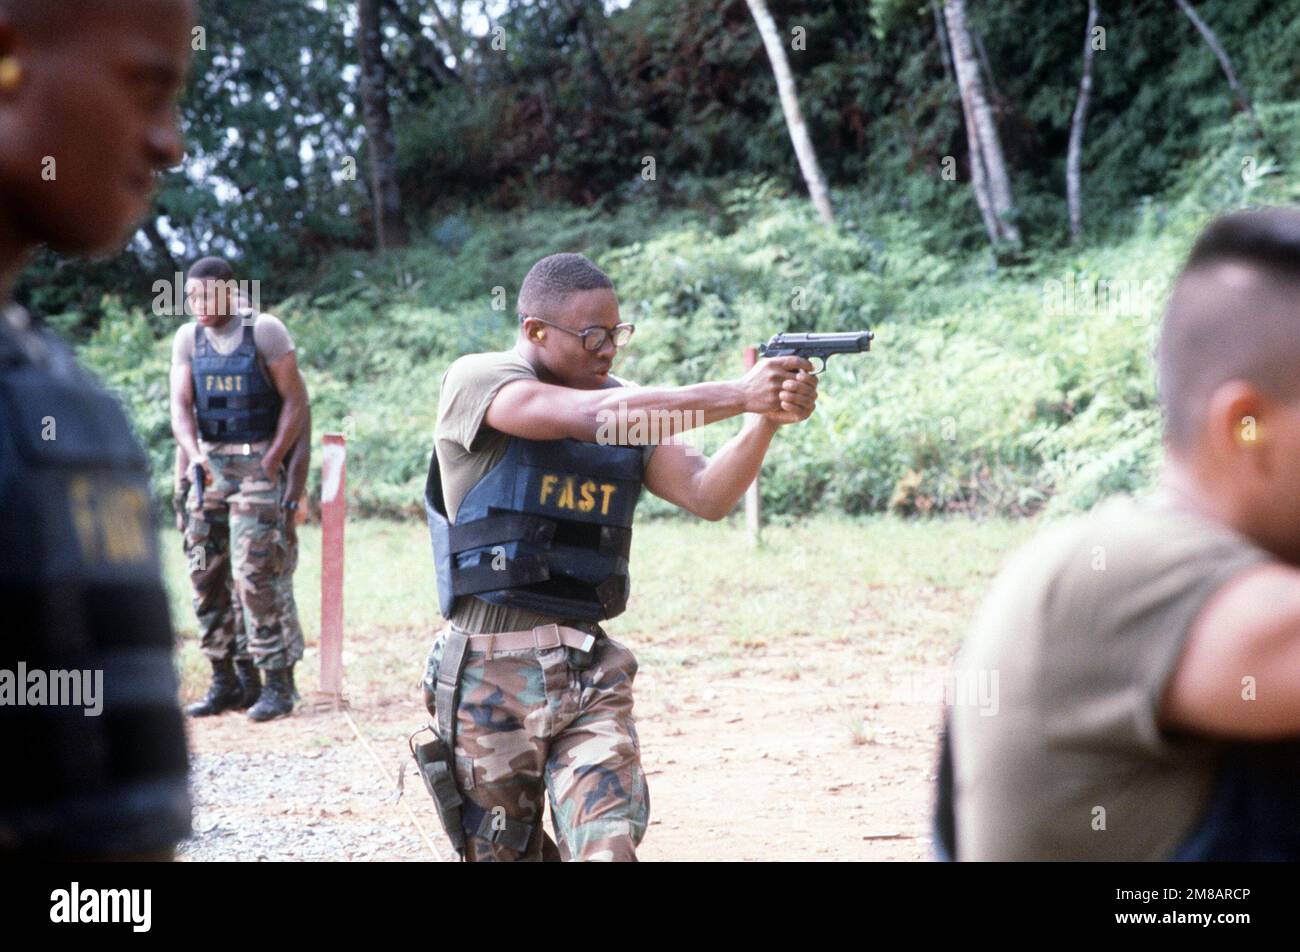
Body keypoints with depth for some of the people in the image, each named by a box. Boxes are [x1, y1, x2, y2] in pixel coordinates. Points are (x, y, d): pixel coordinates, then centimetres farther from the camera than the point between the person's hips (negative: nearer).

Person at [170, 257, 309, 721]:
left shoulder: (265, 331, -7)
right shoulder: (187, 338, 5)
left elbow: (296, 400, -7)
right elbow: (180, 405, -2)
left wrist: (271, 462, -13)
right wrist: (194, 457, -19)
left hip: (257, 462, -5)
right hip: (208, 463, 5)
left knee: (253, 573, -13)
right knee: (205, 573, 5)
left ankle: (277, 683, -7)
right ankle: (224, 682, 14)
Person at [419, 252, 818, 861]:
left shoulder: (629, 404, 11)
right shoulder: (476, 382, -6)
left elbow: (705, 495, -2)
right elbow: (596, 415, -22)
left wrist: (768, 420, -20)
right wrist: (738, 396, -23)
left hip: (592, 672, 3)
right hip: (494, 676, -3)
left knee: (610, 845, -15)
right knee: (501, 852, 9)